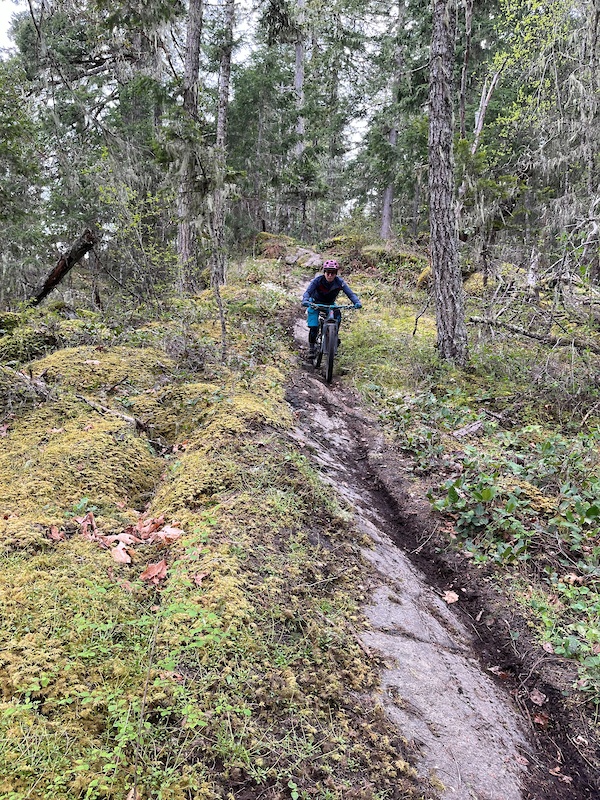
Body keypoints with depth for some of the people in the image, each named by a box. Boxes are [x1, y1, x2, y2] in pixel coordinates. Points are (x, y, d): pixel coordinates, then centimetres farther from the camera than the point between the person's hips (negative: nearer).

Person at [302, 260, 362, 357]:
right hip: (316, 303, -2)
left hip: (330, 304, 2)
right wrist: (305, 300, -56)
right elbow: (308, 292, -34)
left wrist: (357, 302, -47)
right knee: (314, 327, -16)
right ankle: (311, 347, 6)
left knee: (337, 314, -28)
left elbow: (350, 293, -27)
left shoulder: (339, 282, -22)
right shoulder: (318, 280, -27)